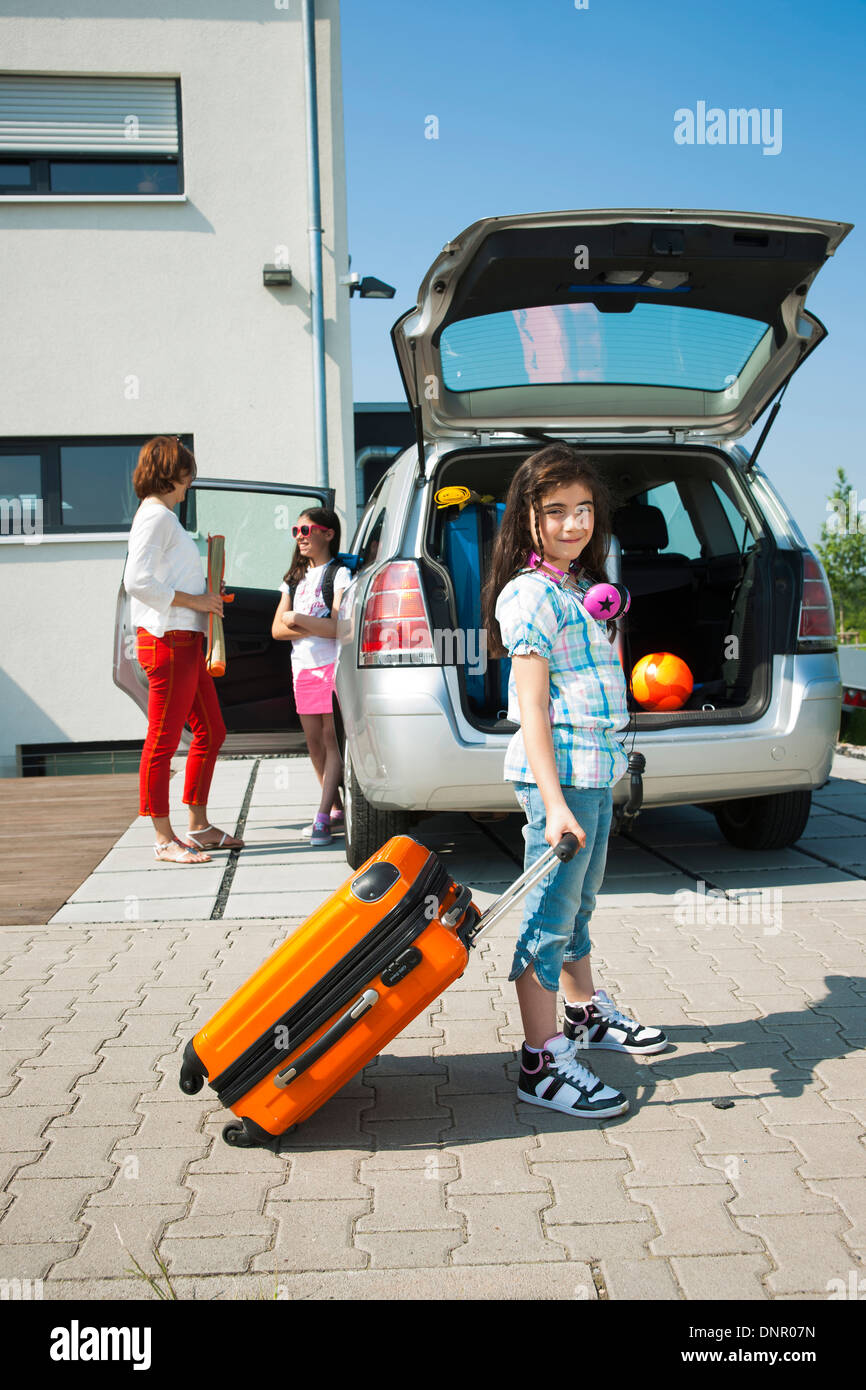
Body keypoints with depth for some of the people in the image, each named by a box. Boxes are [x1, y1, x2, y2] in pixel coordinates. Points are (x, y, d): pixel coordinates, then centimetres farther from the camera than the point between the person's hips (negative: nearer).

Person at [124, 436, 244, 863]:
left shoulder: (164, 517, 20)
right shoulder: (155, 516, -11)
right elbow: (137, 581, -21)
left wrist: (206, 595, 11)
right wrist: (193, 600, -16)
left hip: (185, 642, 11)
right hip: (167, 641, -11)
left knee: (211, 732, 14)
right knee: (163, 741, -3)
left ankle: (198, 827, 23)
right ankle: (164, 839, 4)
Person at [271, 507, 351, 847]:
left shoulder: (339, 574, -4)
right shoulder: (294, 578, 16)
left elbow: (340, 627, -14)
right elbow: (277, 628, 8)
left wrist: (300, 621, -14)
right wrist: (316, 628, -7)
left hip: (333, 664, -7)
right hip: (303, 666, 7)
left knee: (333, 739, -8)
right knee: (314, 741, 6)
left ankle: (322, 818, -12)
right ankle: (336, 809, 16)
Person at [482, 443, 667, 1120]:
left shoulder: (580, 585, 15)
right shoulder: (529, 594, -14)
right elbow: (531, 708, -21)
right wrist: (553, 802, -26)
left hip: (598, 768, 9)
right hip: (559, 772, -9)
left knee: (578, 906, 23)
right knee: (550, 917, -4)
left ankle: (586, 1013, 39)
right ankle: (543, 1063, 2)